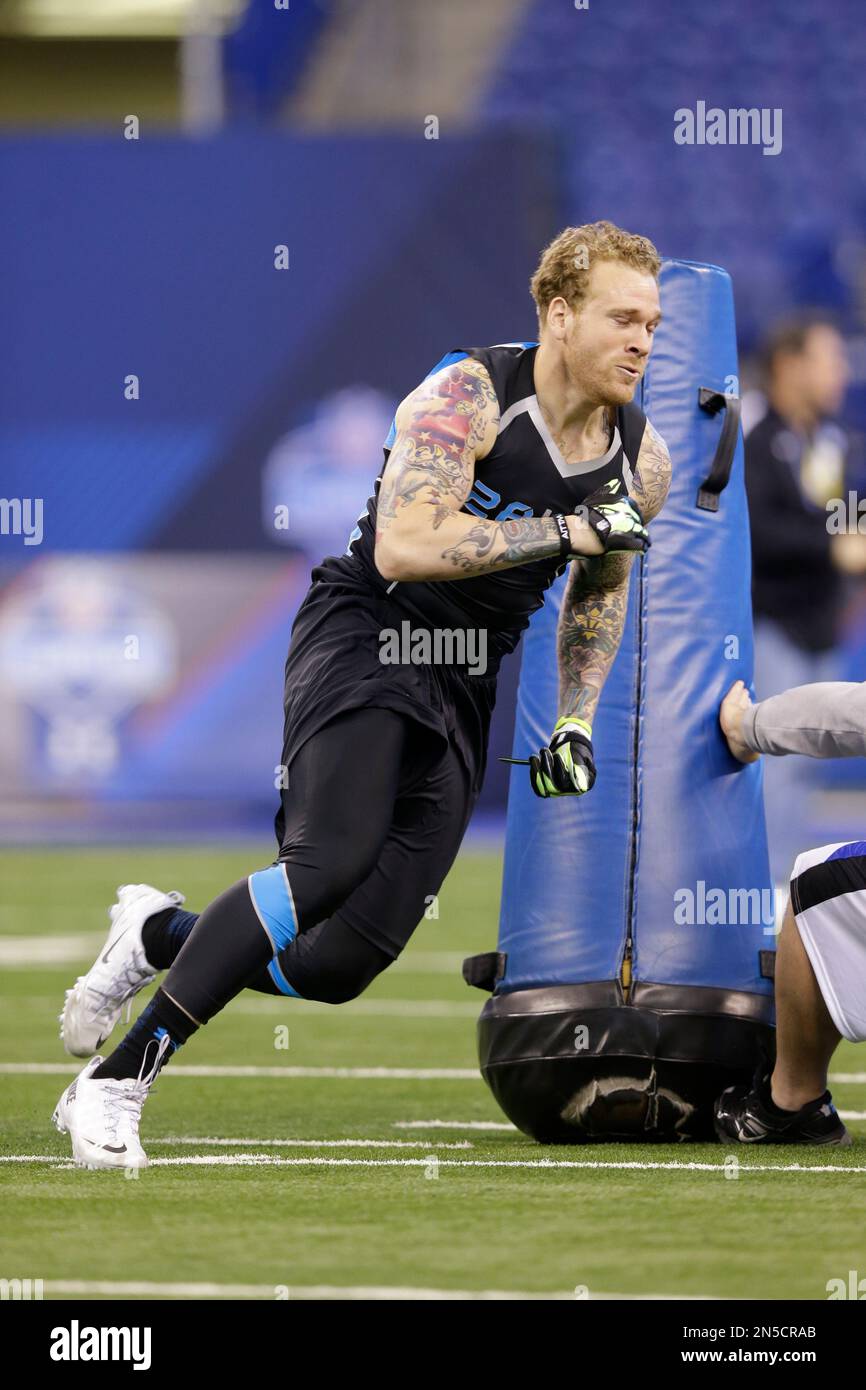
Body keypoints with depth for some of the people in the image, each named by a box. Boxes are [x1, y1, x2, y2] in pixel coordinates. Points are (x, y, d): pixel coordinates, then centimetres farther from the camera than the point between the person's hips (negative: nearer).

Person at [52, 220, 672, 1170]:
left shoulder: (640, 462, 7)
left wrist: (576, 720, 13)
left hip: (462, 689, 6)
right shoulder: (469, 395, -13)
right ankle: (118, 1077, -22)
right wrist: (565, 530, -23)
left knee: (343, 963, -7)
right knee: (332, 864, -31)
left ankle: (160, 936, 21)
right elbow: (403, 548, -25)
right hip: (365, 636, -6)